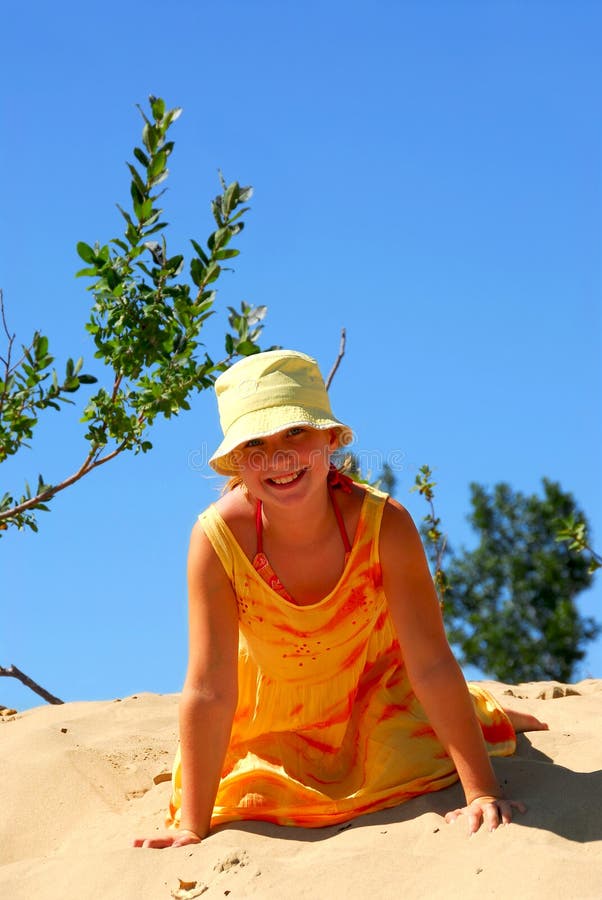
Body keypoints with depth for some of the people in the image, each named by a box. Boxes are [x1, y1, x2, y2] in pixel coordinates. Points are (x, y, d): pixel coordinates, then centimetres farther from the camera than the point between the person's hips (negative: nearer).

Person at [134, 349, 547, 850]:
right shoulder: (217, 540, -33)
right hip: (270, 710, 1)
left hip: (374, 685, 0)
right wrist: (192, 828, -28)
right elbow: (209, 692, -29)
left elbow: (432, 662, -28)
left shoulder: (384, 524, -32)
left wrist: (483, 793, -30)